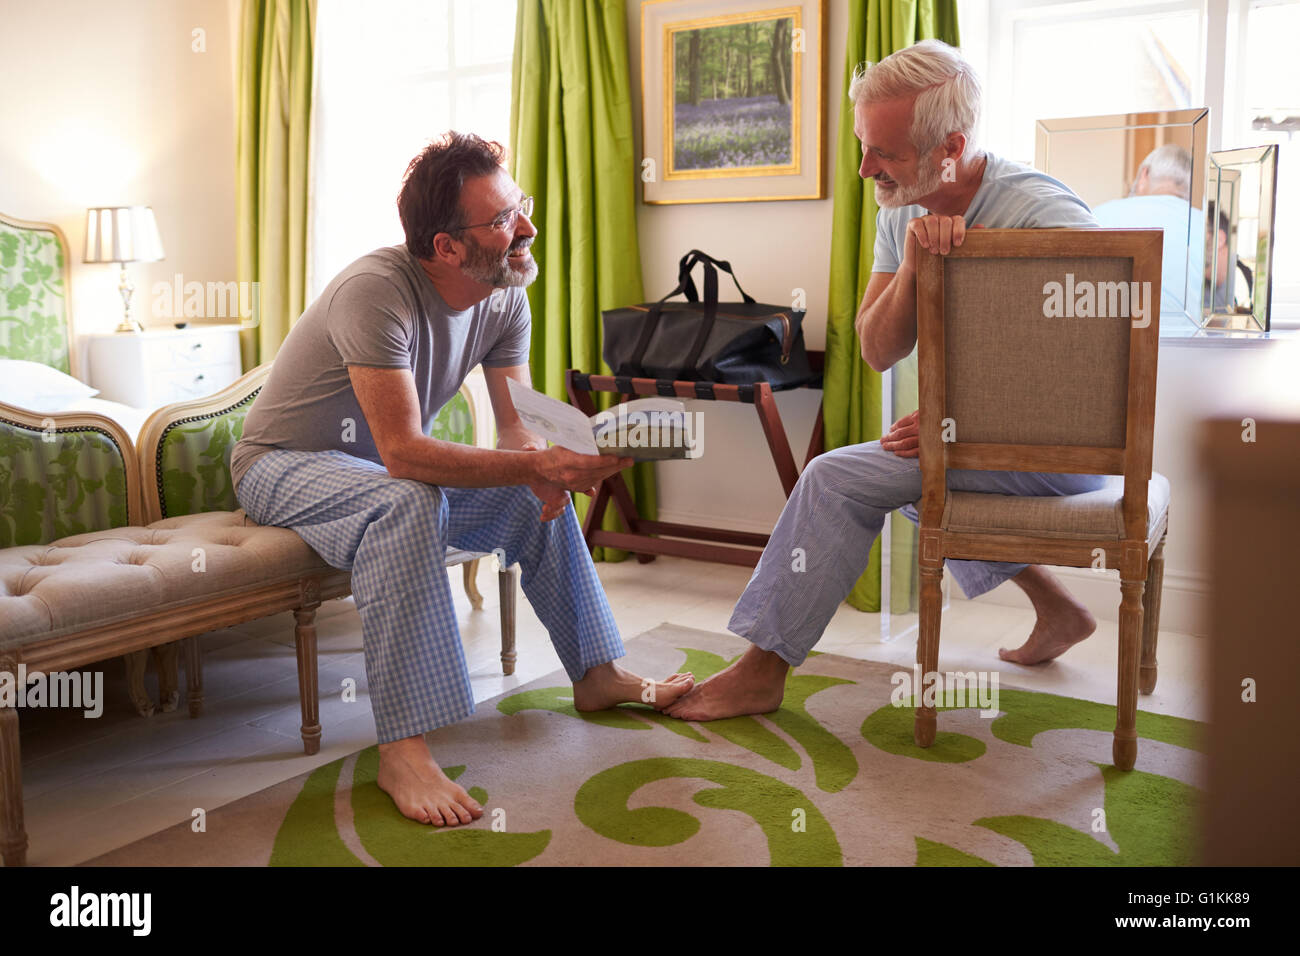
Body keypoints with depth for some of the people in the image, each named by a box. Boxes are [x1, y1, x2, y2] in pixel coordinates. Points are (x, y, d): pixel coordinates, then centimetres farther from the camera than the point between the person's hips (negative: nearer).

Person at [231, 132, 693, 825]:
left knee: (540, 496, 1)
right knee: (407, 504, -38)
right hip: (284, 464, -8)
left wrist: (541, 465, -30)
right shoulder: (376, 292, -32)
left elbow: (519, 426, -6)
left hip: (386, 470, 8)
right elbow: (402, 453, -38)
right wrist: (534, 465, -44)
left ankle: (597, 675, 14)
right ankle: (402, 751, -36)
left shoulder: (505, 298, -8)